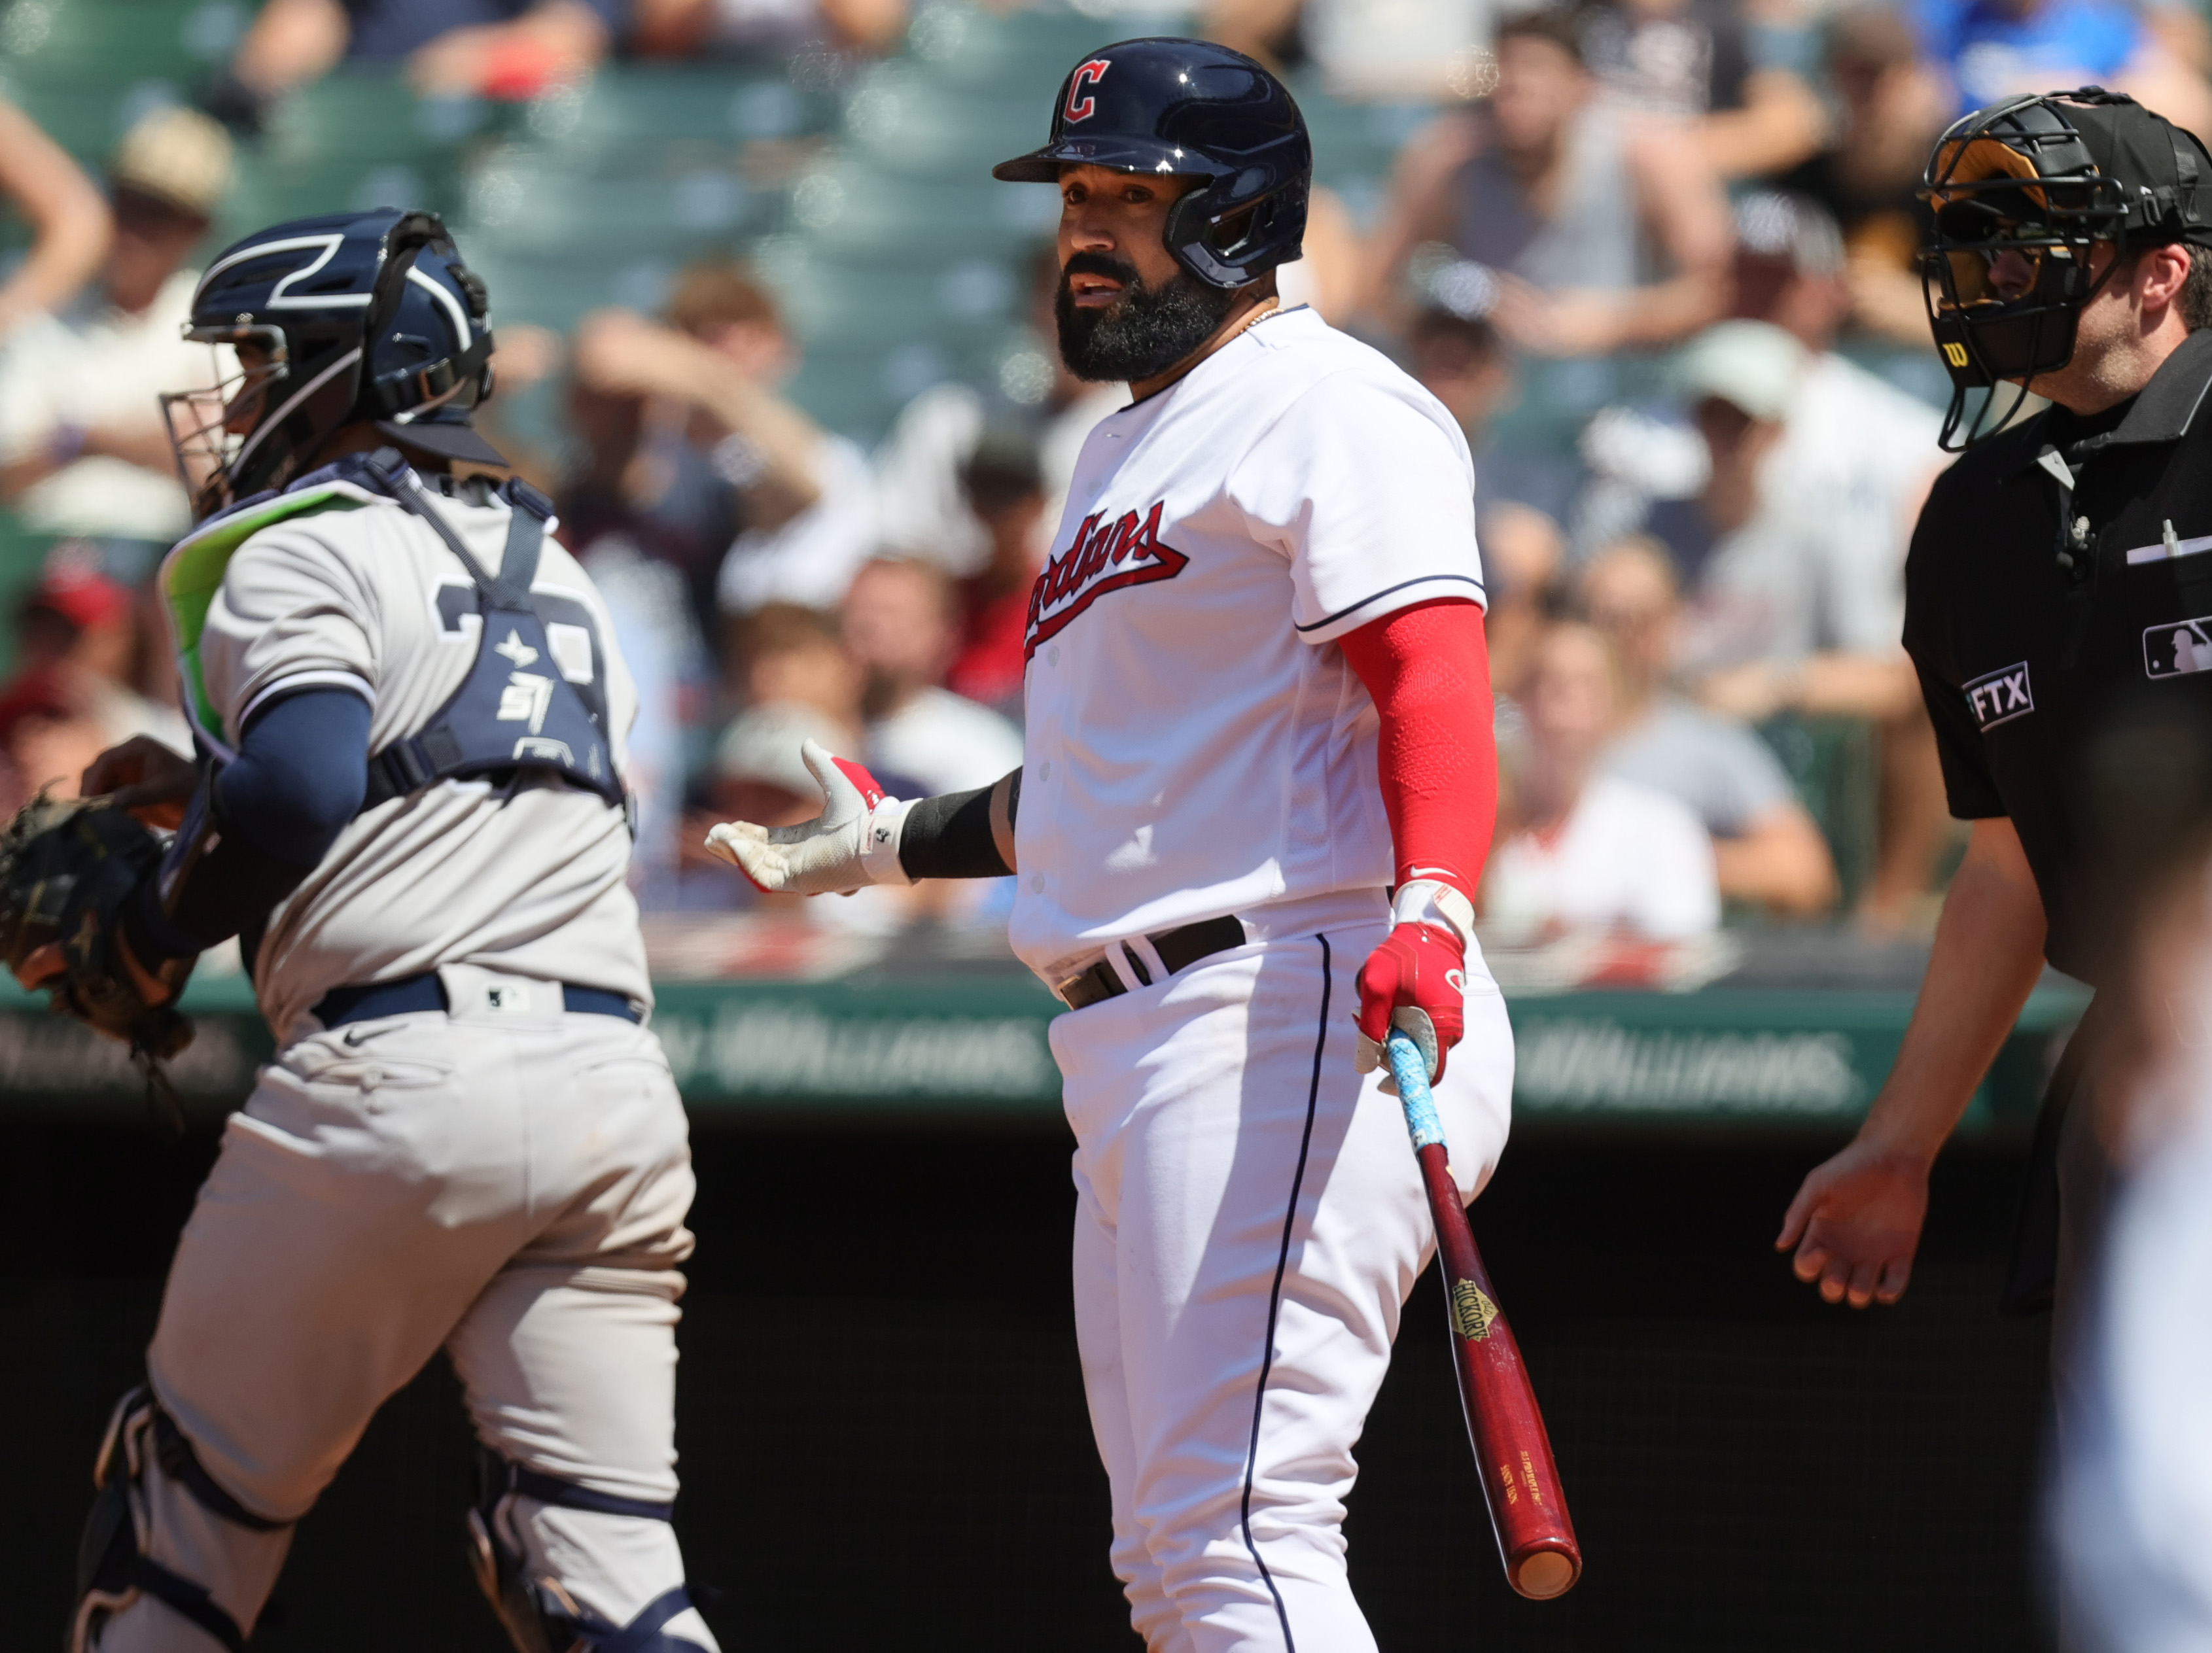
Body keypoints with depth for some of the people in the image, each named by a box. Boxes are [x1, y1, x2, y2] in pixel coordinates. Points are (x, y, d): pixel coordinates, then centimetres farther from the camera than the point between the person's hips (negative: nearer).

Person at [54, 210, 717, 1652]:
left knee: (200, 1482, 9)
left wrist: (156, 935, -1)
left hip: (398, 1073, -6)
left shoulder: (308, 549, 1)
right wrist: (212, 797, 28)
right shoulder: (563, 581, 26)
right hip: (617, 1086, 6)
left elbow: (299, 792, -16)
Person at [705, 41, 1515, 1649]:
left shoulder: (1324, 403, -5)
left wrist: (1428, 911, -35)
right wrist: (894, 842, 40)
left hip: (1294, 1018, -11)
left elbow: (1436, 688, -19)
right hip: (1133, 1038, 11)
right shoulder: (1129, 446, 26)